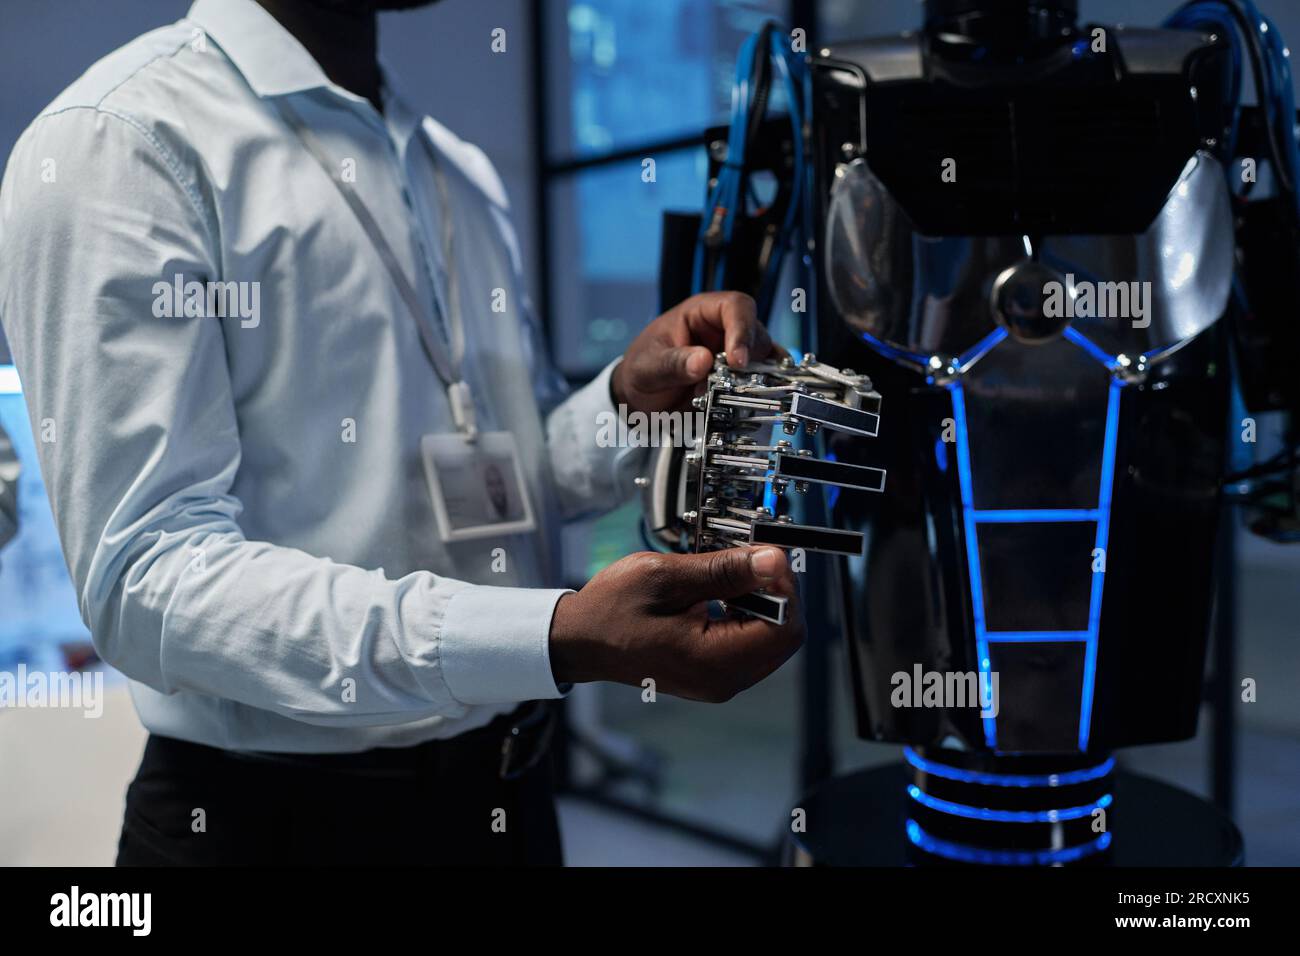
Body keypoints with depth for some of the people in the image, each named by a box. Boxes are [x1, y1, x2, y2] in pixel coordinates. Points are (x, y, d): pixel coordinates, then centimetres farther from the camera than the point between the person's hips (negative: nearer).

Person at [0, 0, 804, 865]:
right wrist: (557, 639, -33)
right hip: (280, 815, -7)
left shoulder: (462, 172, 10)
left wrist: (629, 403, -9)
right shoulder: (114, 143, -14)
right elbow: (151, 575, -22)